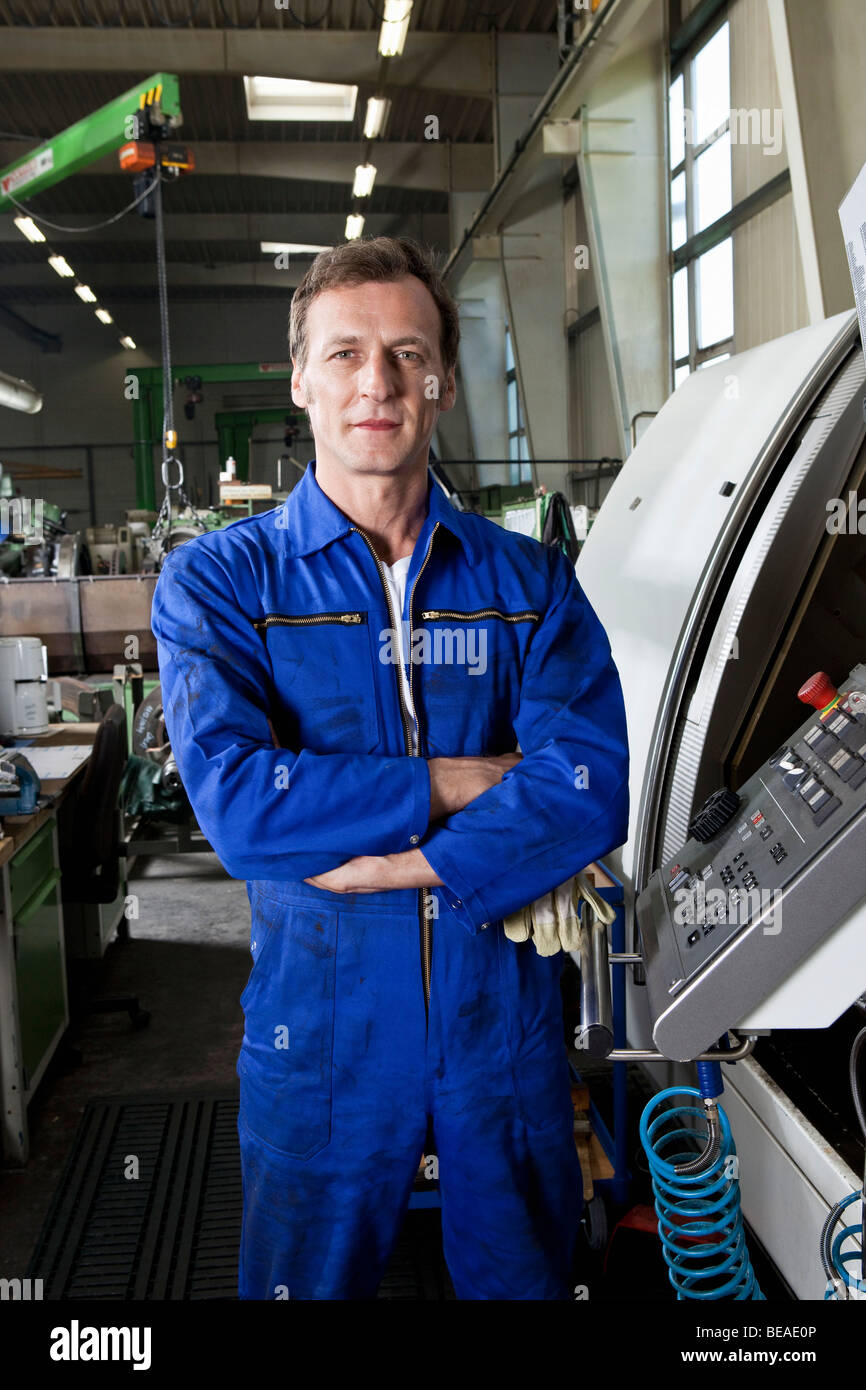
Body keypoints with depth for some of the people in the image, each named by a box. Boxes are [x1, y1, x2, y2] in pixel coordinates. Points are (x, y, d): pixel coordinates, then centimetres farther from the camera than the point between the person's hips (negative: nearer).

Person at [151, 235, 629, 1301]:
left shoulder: (531, 581, 0)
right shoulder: (215, 581, -4)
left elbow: (594, 788, -13)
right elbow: (236, 802, -19)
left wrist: (385, 864, -20)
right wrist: (462, 782, -17)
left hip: (505, 1010, 2)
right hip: (319, 1022, -1)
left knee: (524, 1276, 21)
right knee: (306, 1283, 19)